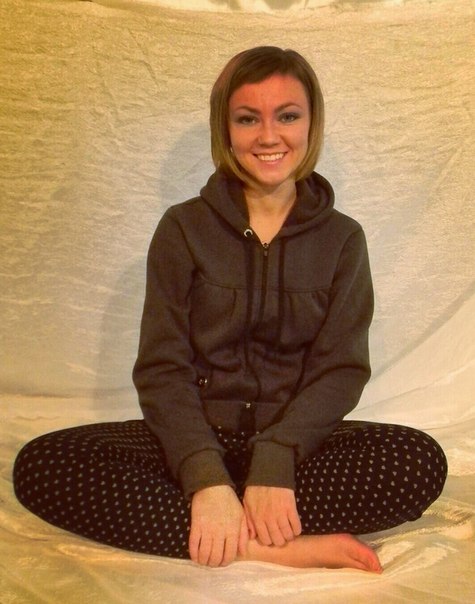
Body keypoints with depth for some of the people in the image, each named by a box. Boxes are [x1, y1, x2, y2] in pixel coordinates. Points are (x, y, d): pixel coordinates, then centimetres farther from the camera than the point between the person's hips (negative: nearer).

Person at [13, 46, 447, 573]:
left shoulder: (342, 238, 4)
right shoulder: (183, 229, 1)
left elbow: (341, 368, -4)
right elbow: (161, 367, -6)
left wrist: (274, 462, -21)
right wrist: (207, 477, -22)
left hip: (298, 440, 0)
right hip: (197, 437, 1)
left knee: (421, 461, -26)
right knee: (40, 465, -24)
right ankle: (275, 548, -27)